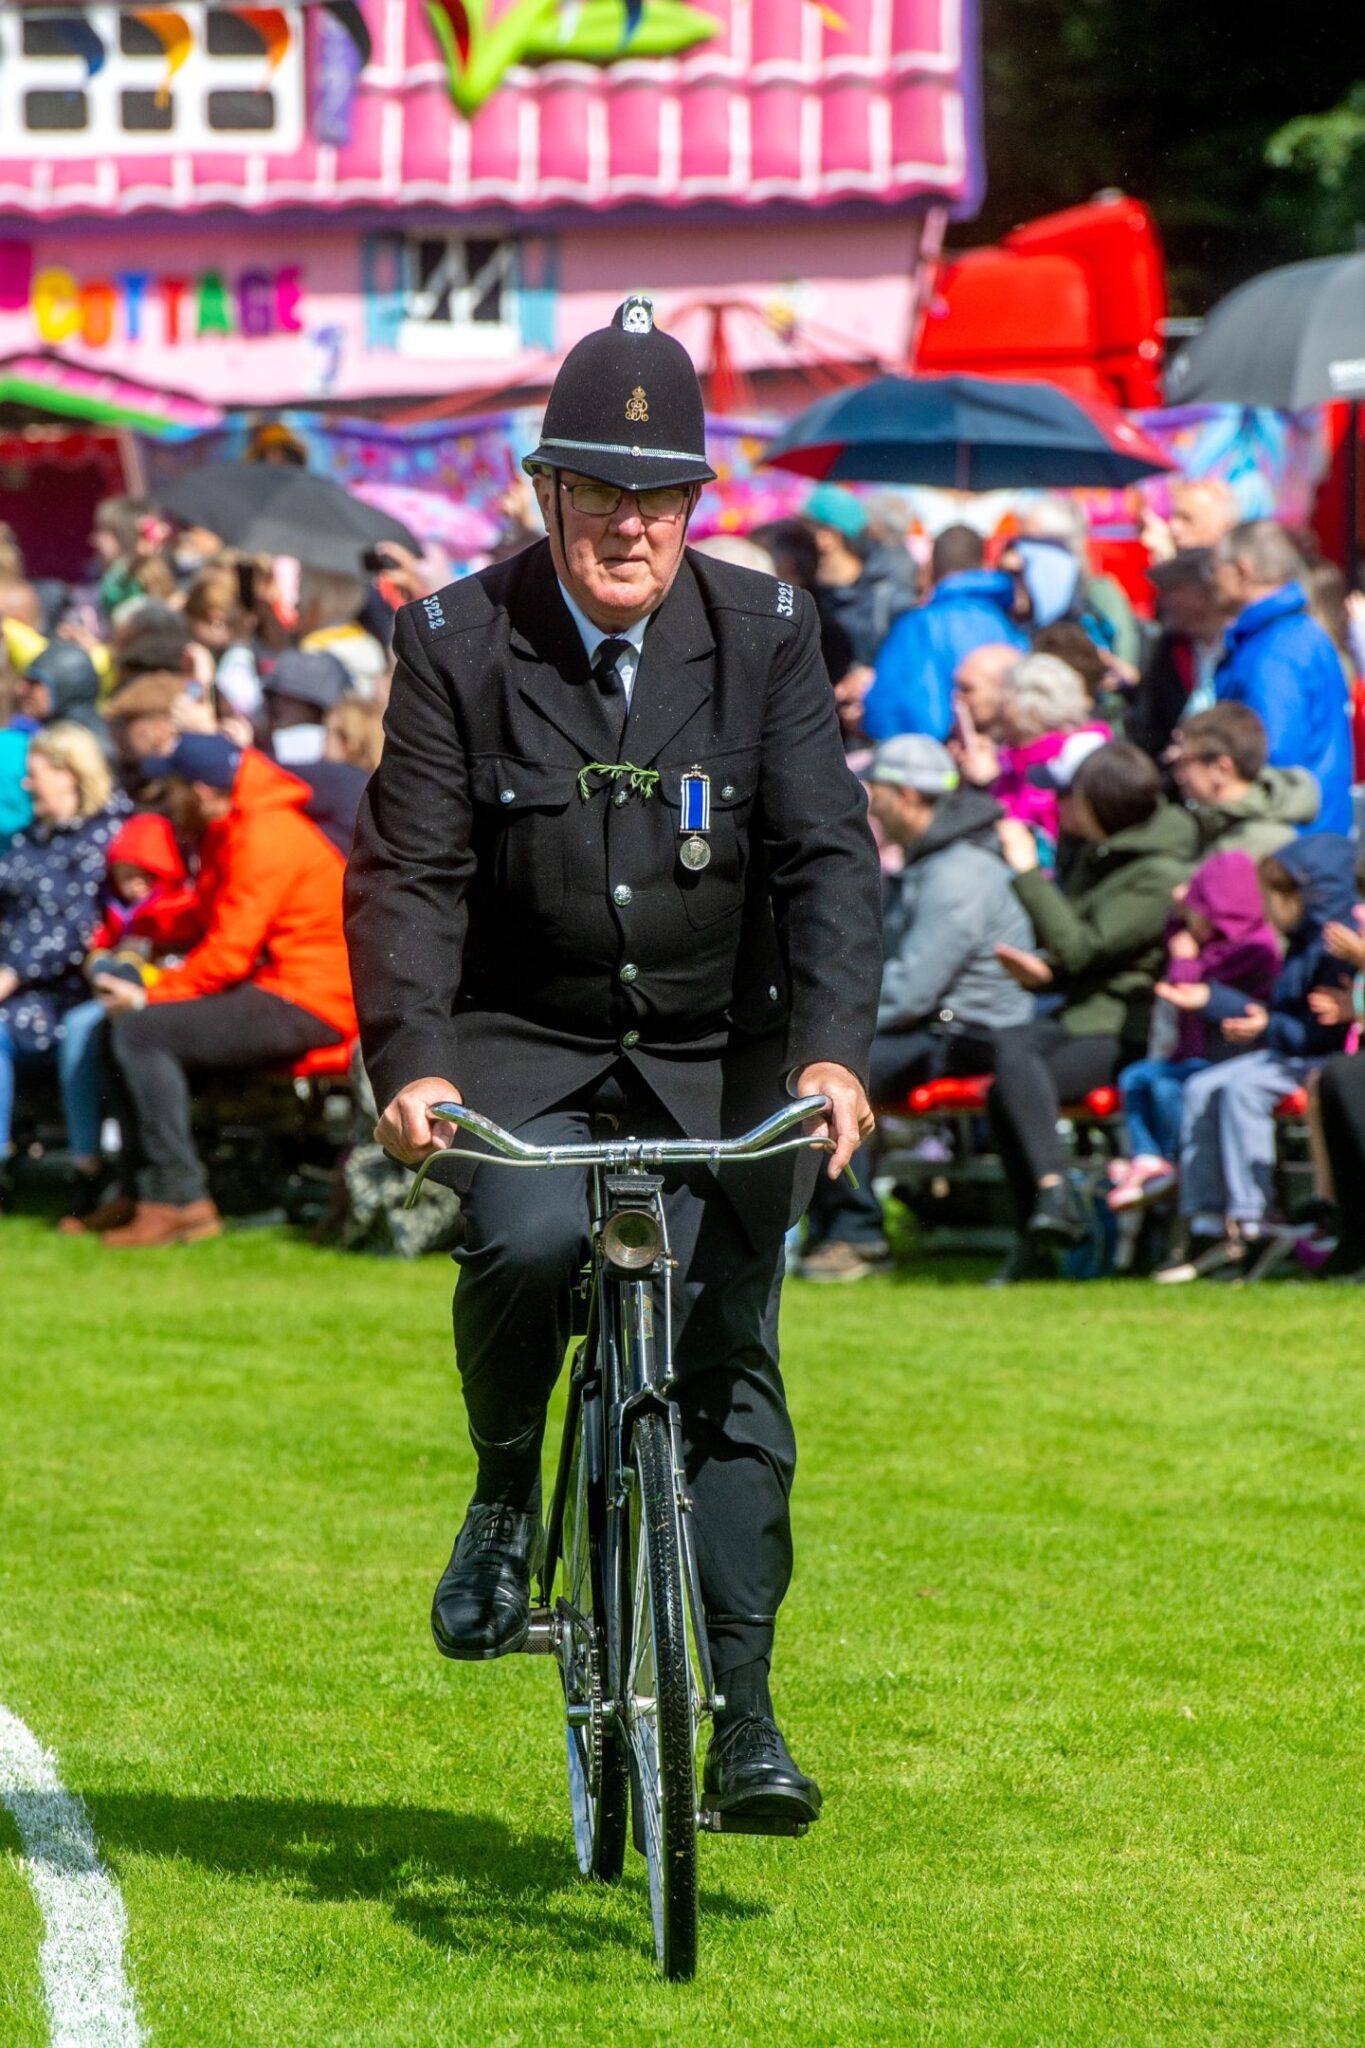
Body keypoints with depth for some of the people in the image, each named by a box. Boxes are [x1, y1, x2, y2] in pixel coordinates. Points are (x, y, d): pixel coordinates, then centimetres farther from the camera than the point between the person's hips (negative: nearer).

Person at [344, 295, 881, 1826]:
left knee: (726, 1360, -2)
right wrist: (406, 1061, -25)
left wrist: (834, 1050, -24)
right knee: (529, 1241, -30)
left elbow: (827, 854, -9)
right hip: (521, 1047, -1)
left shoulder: (765, 635, -4)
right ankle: (505, 1499, -1)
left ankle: (745, 1711, 5)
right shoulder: (460, 643, -6)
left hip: (717, 1057, 1)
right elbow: (408, 870, -10)